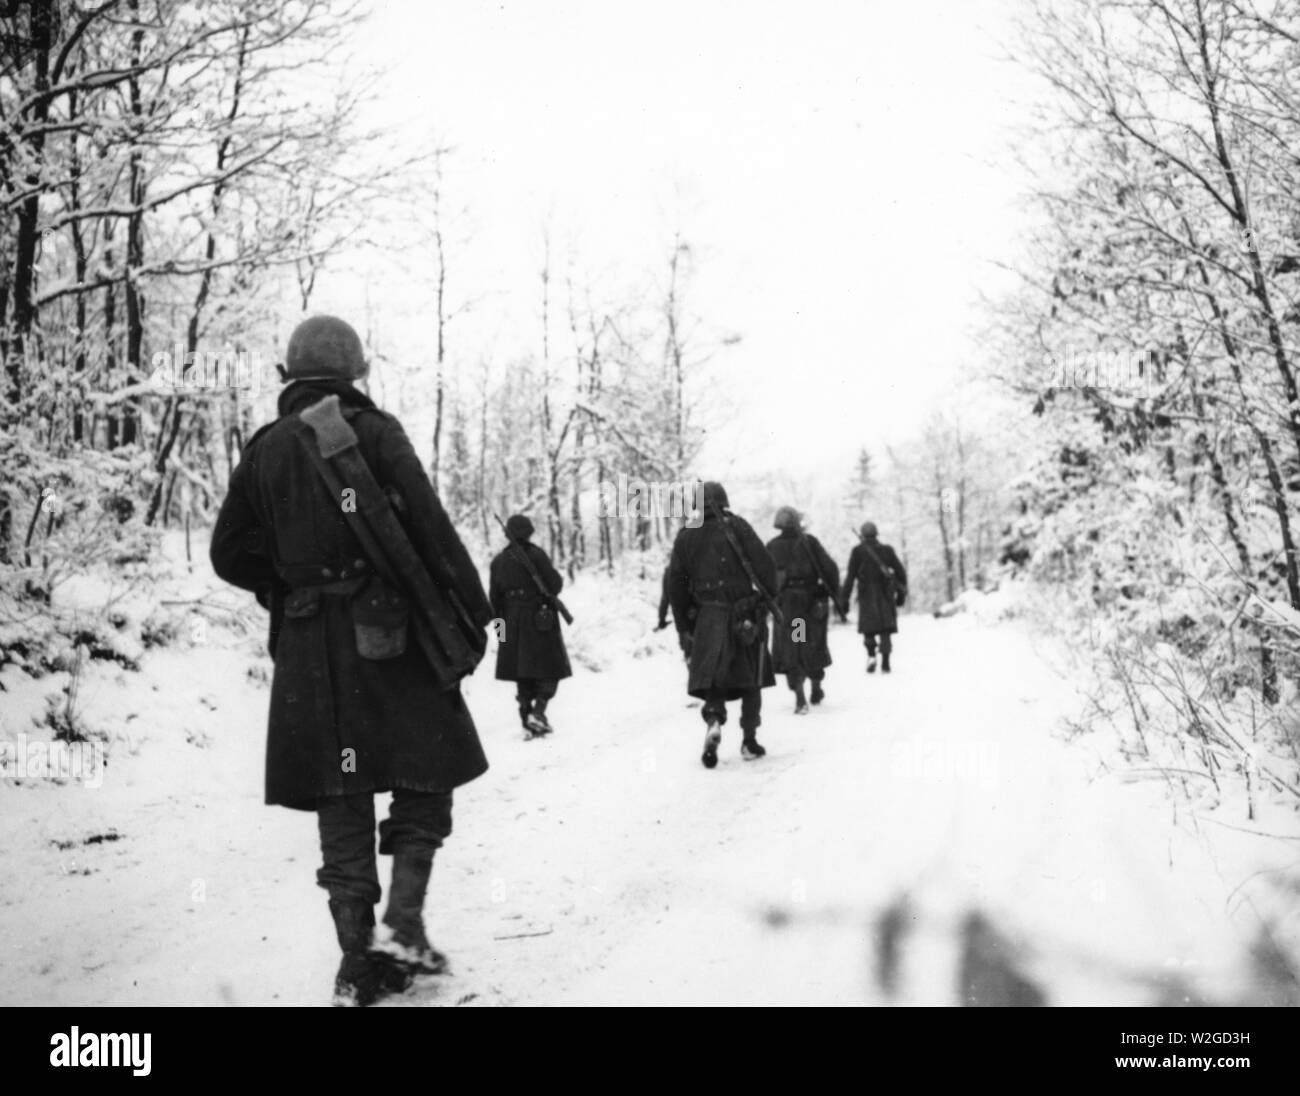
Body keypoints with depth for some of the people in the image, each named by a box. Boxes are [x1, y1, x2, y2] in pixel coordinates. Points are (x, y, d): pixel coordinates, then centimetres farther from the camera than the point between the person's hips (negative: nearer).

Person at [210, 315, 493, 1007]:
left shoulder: (265, 450, 8)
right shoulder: (376, 433, -4)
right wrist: (473, 609, -3)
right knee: (425, 775, 11)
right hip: (387, 632, -4)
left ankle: (358, 961, 11)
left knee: (341, 799, 9)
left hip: (307, 646, 4)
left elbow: (230, 554, 9)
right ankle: (402, 921, -3)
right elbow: (432, 530, -10)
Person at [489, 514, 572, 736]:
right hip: (540, 620, -4)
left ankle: (526, 715, 9)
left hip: (513, 624, 4)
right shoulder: (536, 555, -11)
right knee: (550, 670, 4)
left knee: (523, 674, 12)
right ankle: (538, 710, -13)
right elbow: (554, 585, -13)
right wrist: (559, 578, 9)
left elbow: (494, 597, 5)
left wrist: (501, 621, 15)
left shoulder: (499, 561, 3)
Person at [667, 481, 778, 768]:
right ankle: (749, 741, 10)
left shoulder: (685, 538, 7)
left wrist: (684, 628, 14)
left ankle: (714, 719, -24)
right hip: (747, 614, -1)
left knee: (712, 679, 4)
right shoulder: (736, 527, -2)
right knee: (751, 679, 11)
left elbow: (676, 587, 8)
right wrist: (769, 597, 5)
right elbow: (765, 566, -9)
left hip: (707, 617, 2)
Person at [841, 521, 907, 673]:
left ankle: (871, 654, -8)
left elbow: (850, 576, -5)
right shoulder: (887, 550, 6)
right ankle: (885, 662, -3)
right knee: (885, 629, 5)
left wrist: (844, 598, -3)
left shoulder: (858, 551, -2)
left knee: (868, 626, 12)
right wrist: (902, 592, 16)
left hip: (866, 595, -2)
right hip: (886, 595, 2)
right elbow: (901, 572, 6)